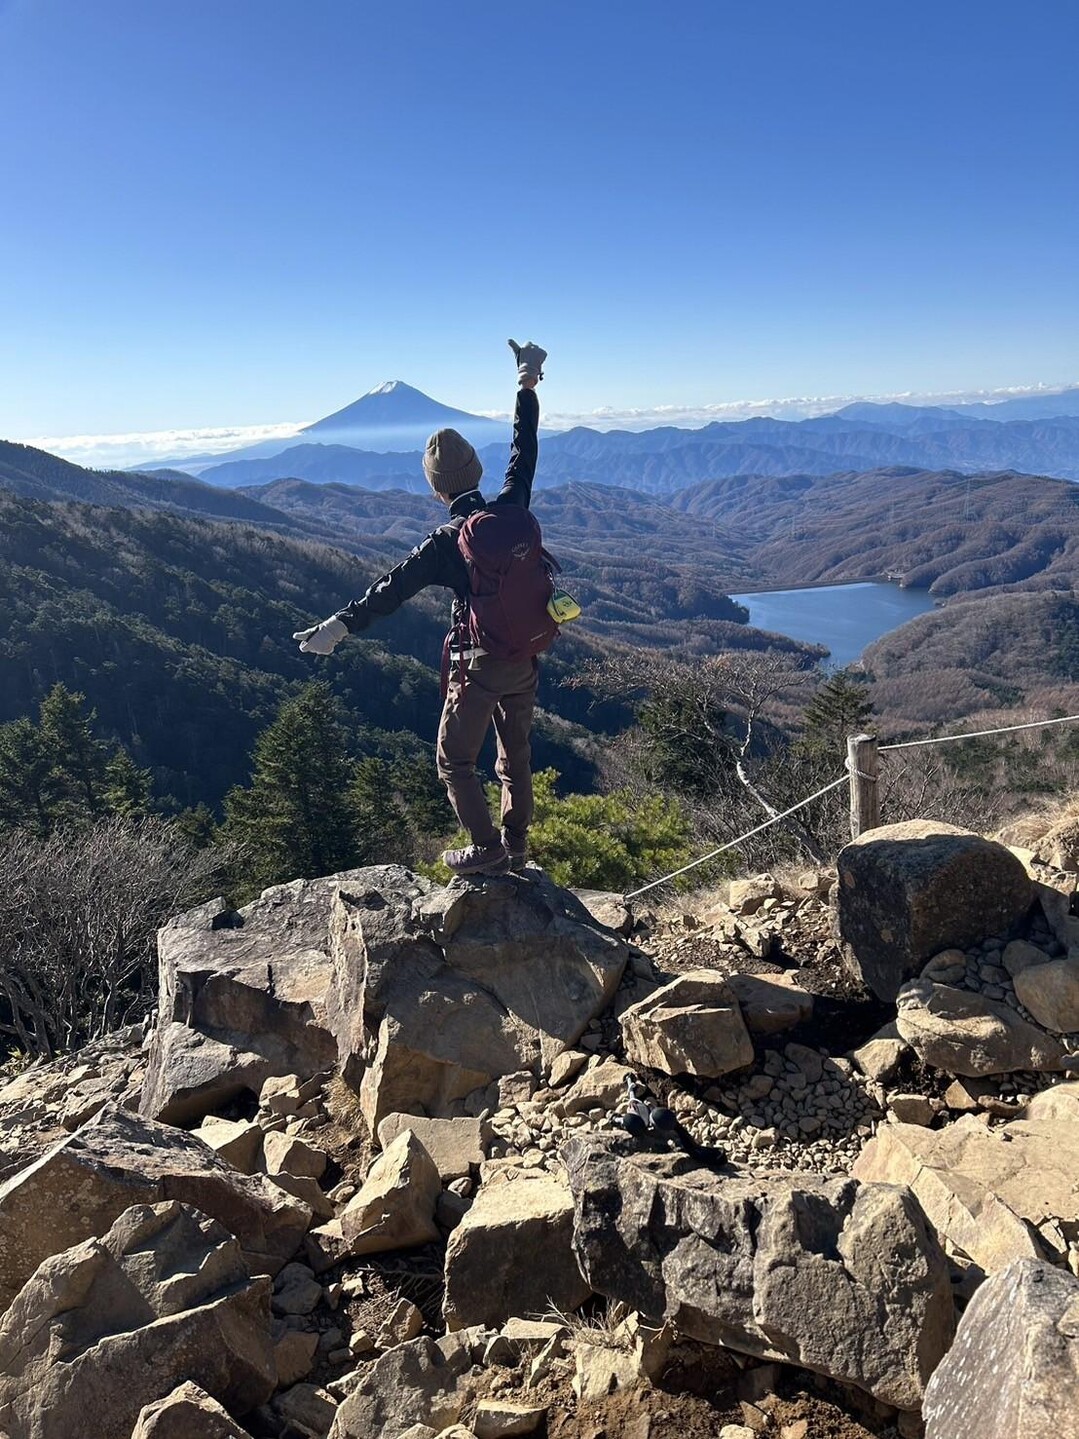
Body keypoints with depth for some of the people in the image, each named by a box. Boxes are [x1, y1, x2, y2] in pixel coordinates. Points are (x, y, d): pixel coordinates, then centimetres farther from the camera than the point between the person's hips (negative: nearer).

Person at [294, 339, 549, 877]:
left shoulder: (446, 542, -17)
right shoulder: (512, 509, -4)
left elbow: (392, 588, -18)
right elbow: (525, 451, 10)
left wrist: (339, 625, -15)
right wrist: (528, 383, 20)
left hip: (477, 666, -6)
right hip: (524, 660, 6)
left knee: (455, 761, 11)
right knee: (517, 757, 17)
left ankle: (486, 849, 12)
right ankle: (515, 847, 27)